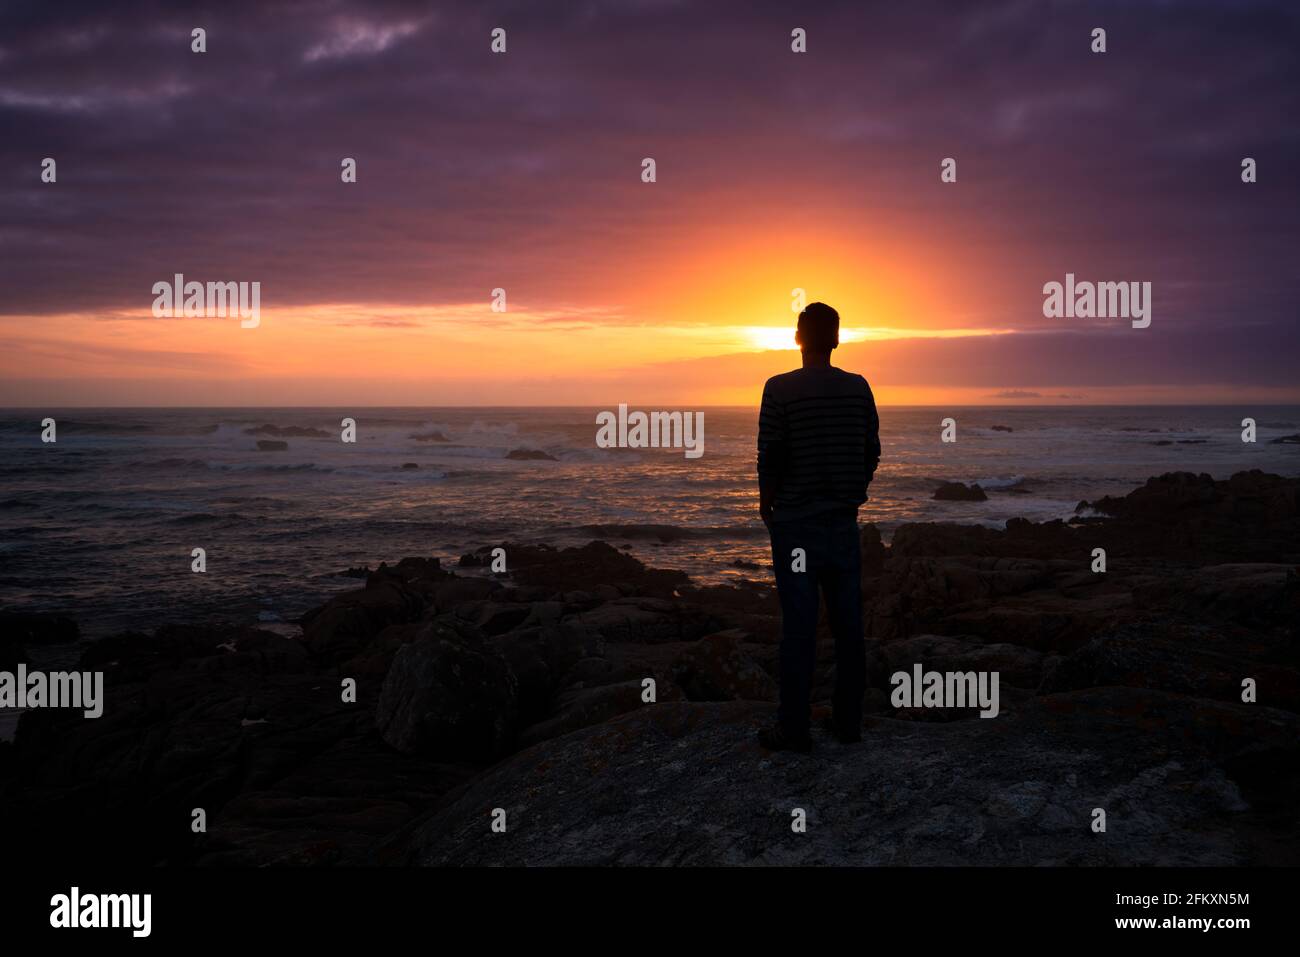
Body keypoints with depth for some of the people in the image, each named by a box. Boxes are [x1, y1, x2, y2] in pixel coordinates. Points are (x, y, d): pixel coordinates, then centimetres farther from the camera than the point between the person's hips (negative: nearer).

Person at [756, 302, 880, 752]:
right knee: (847, 621, 9)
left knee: (798, 625, -1)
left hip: (795, 522, -4)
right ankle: (848, 720, 16)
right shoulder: (859, 388, 3)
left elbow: (770, 457, -10)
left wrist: (767, 502, 7)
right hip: (844, 521, 4)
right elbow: (872, 453, 8)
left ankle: (794, 728, 5)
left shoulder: (780, 389, -10)